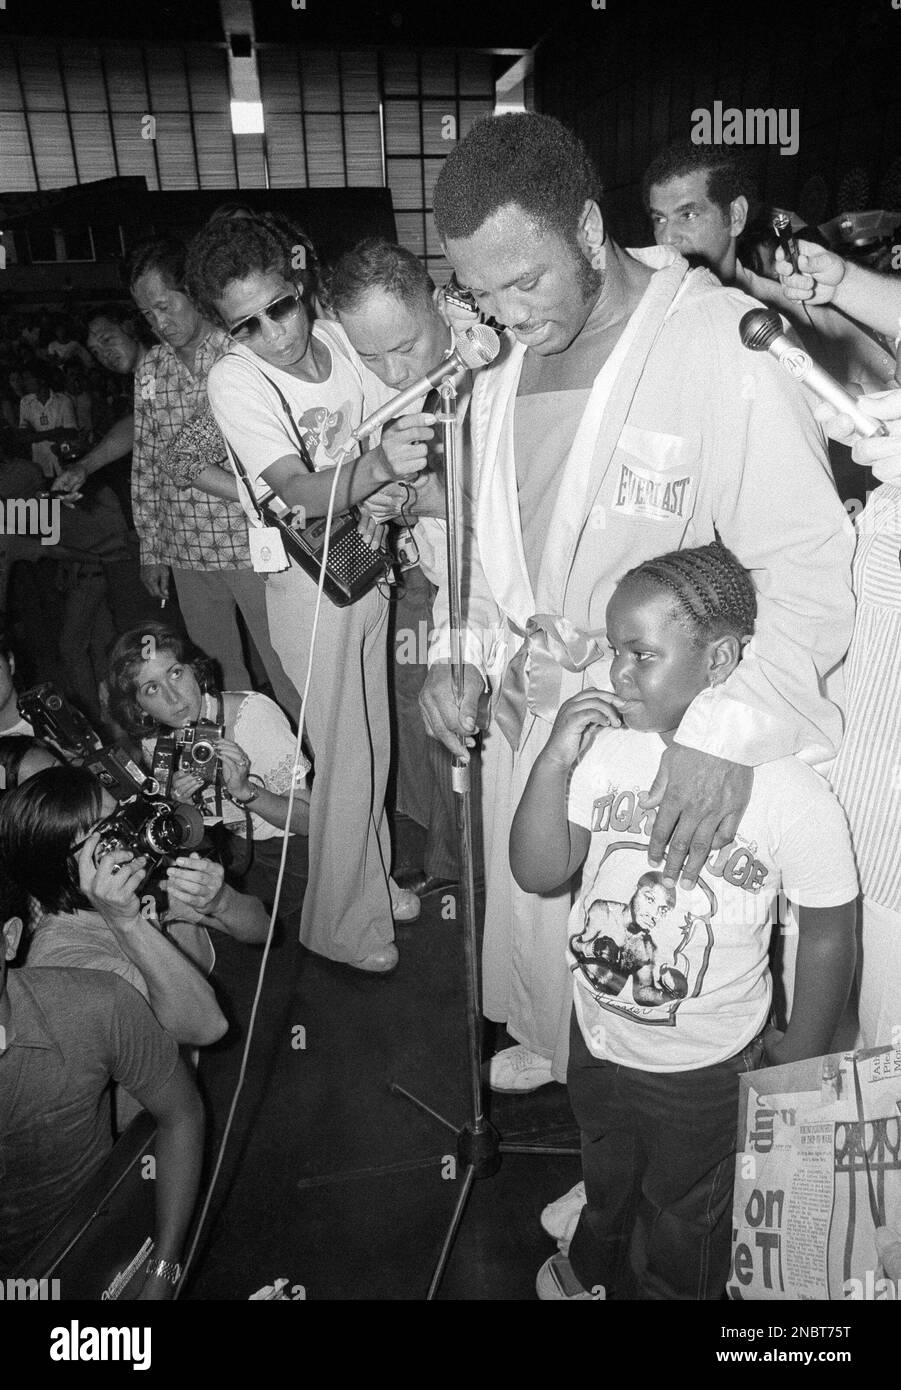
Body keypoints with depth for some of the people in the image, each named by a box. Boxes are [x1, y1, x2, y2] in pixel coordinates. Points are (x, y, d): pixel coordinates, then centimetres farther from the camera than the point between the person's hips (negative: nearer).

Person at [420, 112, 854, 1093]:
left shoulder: (725, 346, -19)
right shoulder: (501, 367, 5)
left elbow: (810, 568, -23)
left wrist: (730, 732, -34)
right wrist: (457, 653, 4)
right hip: (523, 701, 7)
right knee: (525, 903, 23)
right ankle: (547, 1044, 54)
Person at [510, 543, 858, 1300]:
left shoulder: (792, 793, -27)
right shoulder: (606, 751, -19)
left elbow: (827, 936, -14)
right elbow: (538, 874, -15)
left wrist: (801, 1059, -1)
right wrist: (553, 762, -30)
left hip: (707, 1071, -4)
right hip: (596, 1038, 4)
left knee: (687, 1215, 26)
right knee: (607, 1179, 34)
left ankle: (667, 1286, 58)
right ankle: (594, 1267, 66)